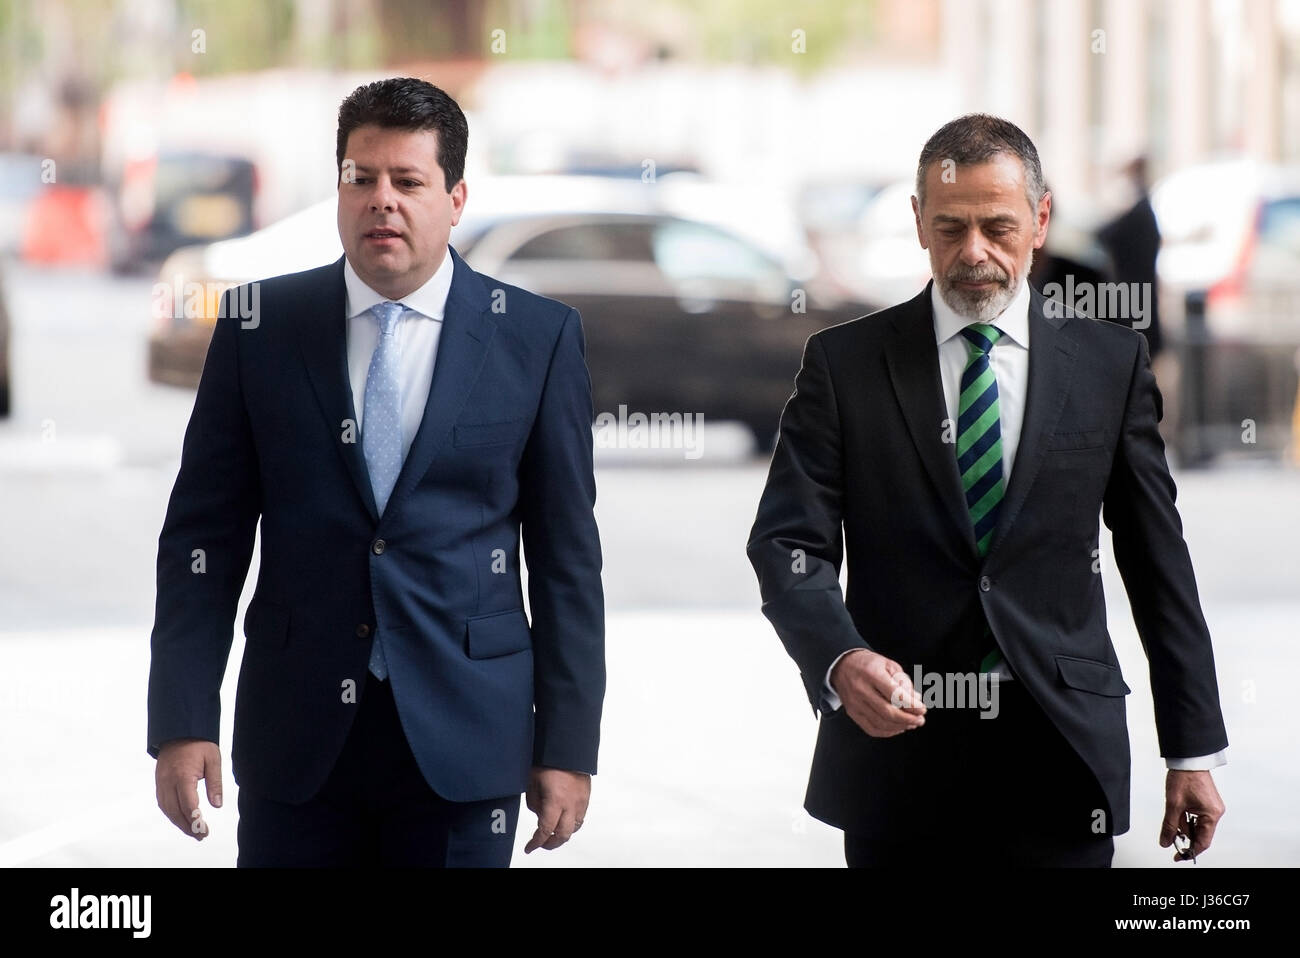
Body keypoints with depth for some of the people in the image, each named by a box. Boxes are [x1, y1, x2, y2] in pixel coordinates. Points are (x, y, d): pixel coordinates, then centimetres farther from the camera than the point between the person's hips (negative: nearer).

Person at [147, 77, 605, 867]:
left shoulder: (540, 337, 2)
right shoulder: (260, 326, 4)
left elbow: (567, 556, 3)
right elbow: (205, 534, 3)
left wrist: (568, 745, 0)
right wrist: (183, 721, -4)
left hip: (462, 739, -1)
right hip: (296, 741, 1)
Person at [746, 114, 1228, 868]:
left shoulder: (1112, 364, 6)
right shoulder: (844, 364, 3)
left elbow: (1158, 562, 8)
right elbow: (789, 544, -4)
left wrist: (1195, 750, 5)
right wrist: (841, 660, -24)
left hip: (1061, 756, 0)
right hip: (898, 750, 0)